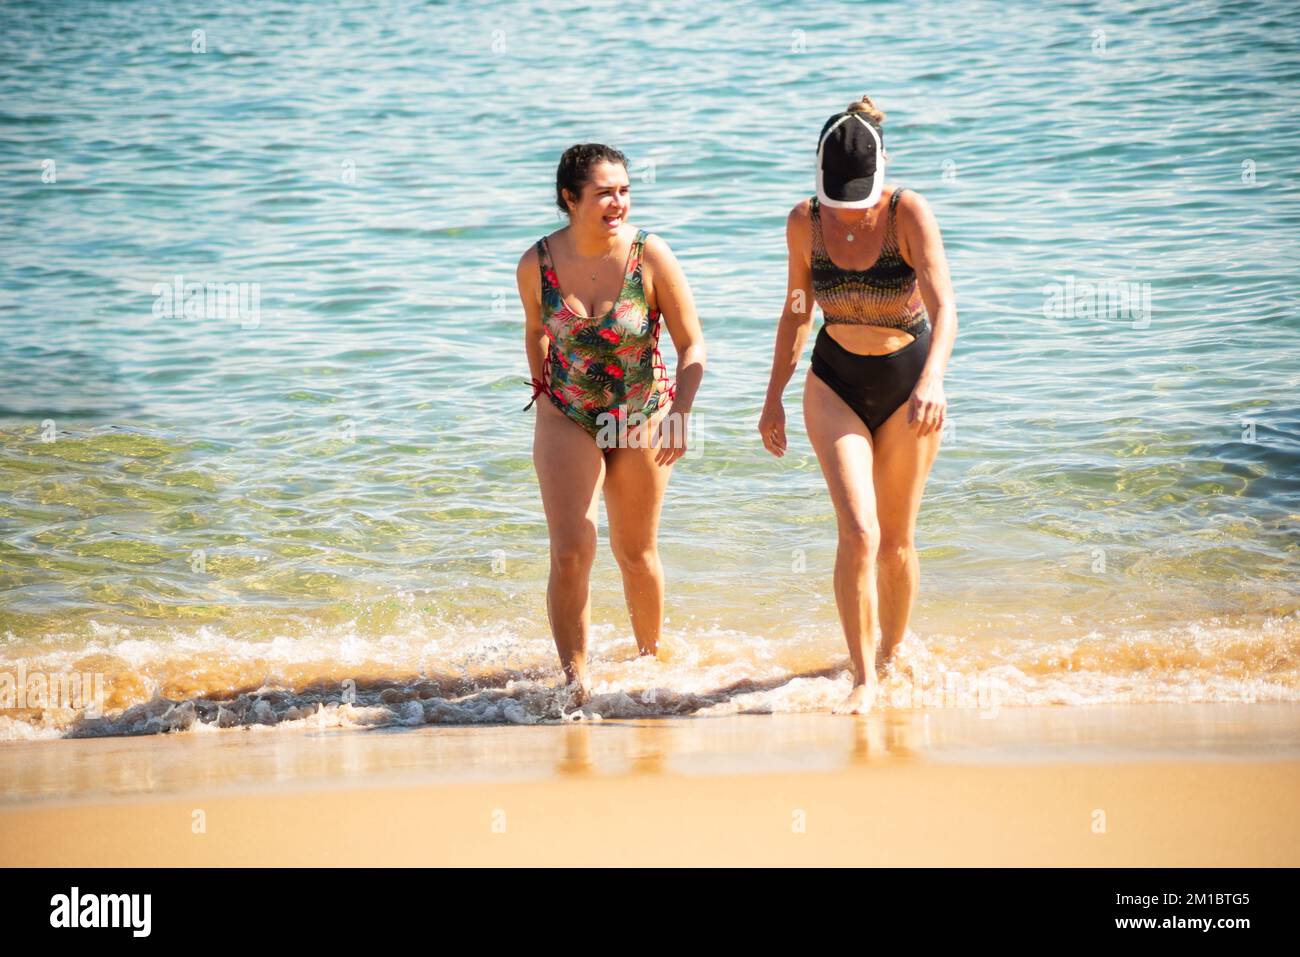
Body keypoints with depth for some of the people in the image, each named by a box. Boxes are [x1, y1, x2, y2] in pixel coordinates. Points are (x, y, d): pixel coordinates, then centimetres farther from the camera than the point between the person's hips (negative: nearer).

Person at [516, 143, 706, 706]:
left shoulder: (650, 257, -17)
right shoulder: (537, 264, -12)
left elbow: (691, 344, -12)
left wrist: (681, 412, -25)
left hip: (641, 417, 0)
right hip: (566, 419, 0)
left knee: (636, 554, 12)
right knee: (570, 552, -13)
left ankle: (651, 656, 35)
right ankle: (574, 678, -6)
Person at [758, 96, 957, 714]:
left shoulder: (908, 213, -18)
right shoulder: (805, 222, -7)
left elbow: (943, 306, -29)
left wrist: (932, 380, -45)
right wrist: (774, 398, 10)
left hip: (907, 383, -1)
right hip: (835, 384, 1)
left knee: (896, 540, 10)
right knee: (858, 532, -15)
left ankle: (891, 655, 33)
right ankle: (863, 682, -11)